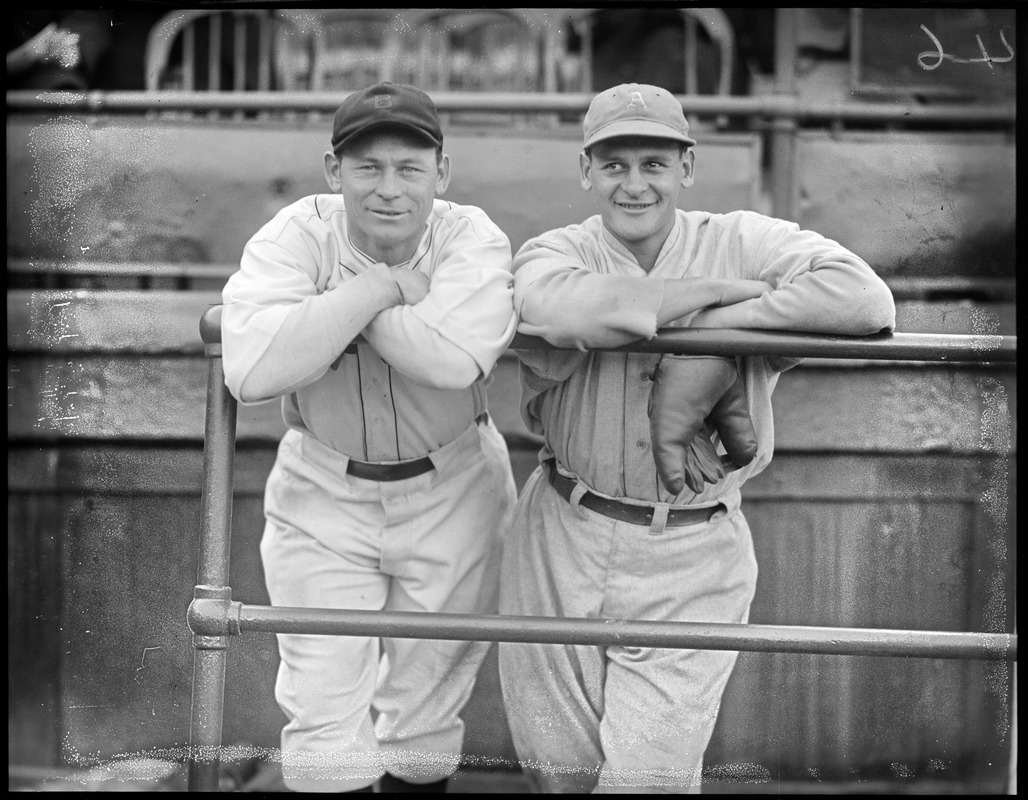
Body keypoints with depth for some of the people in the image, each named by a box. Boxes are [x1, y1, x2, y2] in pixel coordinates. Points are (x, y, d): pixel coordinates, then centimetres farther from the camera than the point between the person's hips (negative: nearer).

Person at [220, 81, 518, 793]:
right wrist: (381, 287, -31)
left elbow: (454, 358, -38)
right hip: (322, 497, 0)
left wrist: (334, 300, -29)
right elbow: (251, 372, -34)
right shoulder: (296, 237, -15)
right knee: (325, 722, 1)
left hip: (451, 495, 0)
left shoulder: (473, 240, -16)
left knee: (426, 715, 14)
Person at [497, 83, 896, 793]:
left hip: (692, 557, -1)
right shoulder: (553, 253, -2)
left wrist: (710, 330, -22)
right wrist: (715, 289, -22)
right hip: (562, 547, 2)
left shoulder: (741, 243, -3)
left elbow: (867, 300, -20)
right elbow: (564, 310, -29)